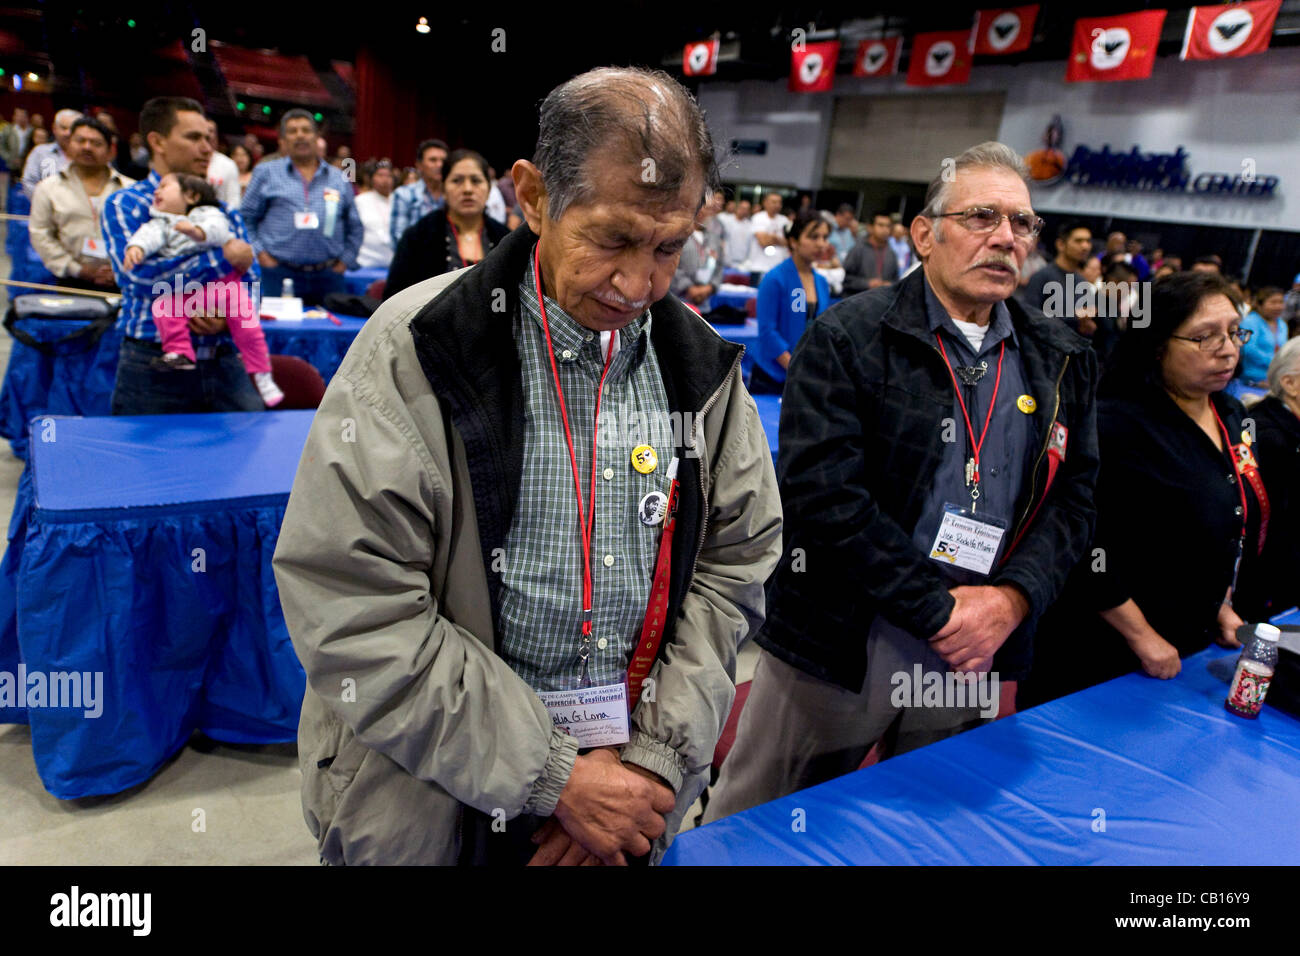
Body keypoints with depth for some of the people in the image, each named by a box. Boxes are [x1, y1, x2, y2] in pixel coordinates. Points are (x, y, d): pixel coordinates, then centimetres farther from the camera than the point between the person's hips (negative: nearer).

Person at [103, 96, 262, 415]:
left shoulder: (223, 209, 15)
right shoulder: (125, 204, 1)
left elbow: (250, 280, 11)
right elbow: (139, 276, -15)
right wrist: (225, 258, -11)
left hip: (223, 362, 3)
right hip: (154, 365, -3)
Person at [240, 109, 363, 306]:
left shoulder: (339, 179, 16)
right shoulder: (266, 173, 11)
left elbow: (355, 228, 18)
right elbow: (245, 218, 9)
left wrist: (345, 261, 6)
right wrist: (260, 253, -2)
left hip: (328, 276, 2)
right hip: (279, 274, -1)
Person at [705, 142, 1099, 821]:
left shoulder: (1061, 363, 8)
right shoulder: (846, 339, -9)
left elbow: (1073, 498, 7)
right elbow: (820, 491, -19)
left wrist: (1012, 598, -11)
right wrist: (938, 609, -18)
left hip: (974, 658, 5)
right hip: (835, 643, -4)